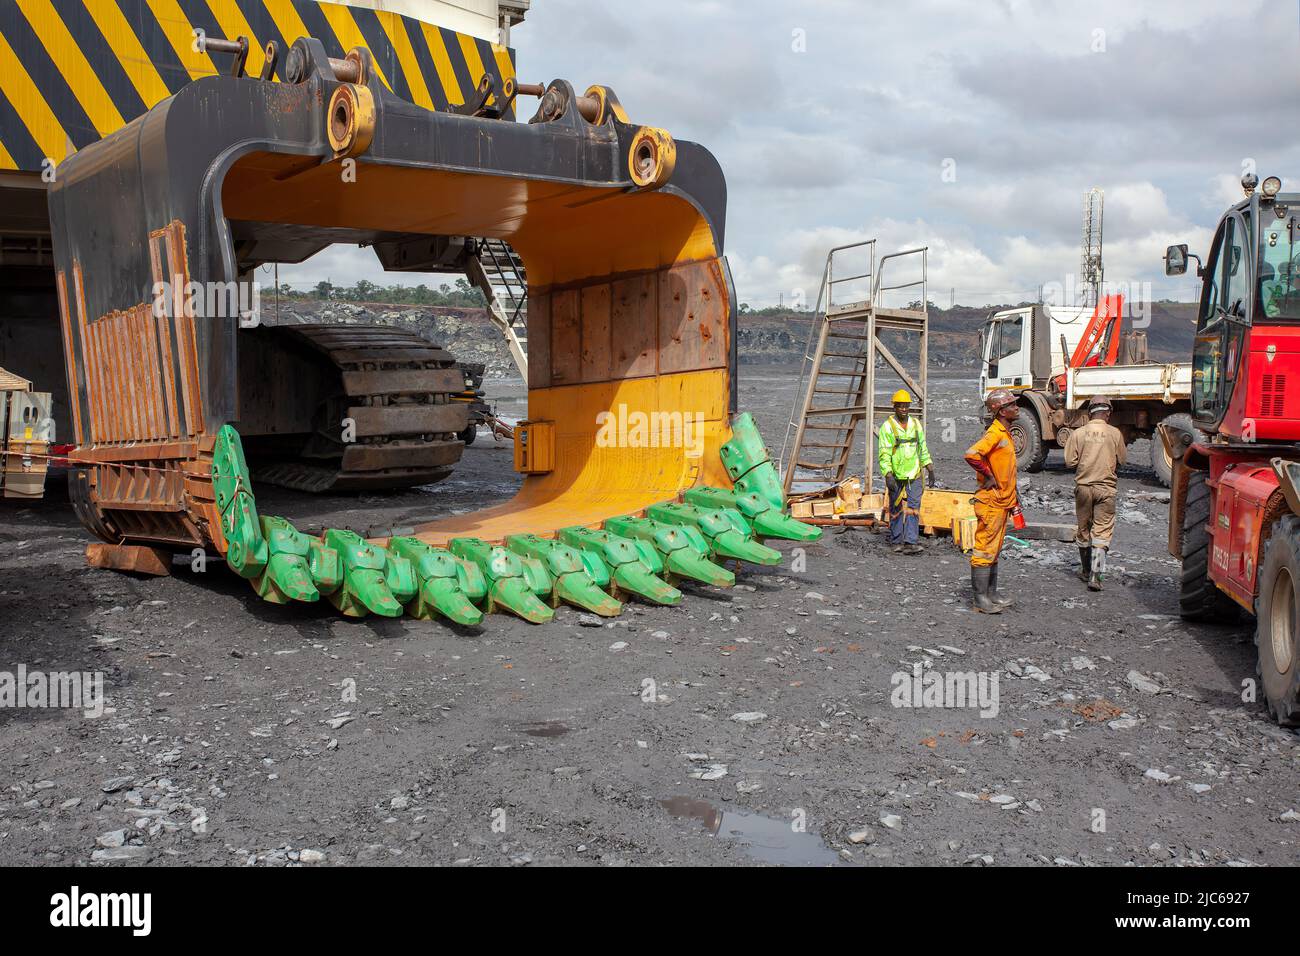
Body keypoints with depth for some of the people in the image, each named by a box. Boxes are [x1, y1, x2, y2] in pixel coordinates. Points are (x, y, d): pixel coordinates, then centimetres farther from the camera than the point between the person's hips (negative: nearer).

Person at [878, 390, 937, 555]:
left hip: (914, 475, 4)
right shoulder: (887, 426, -6)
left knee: (914, 509, -3)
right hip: (896, 476, -3)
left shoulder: (916, 425, 9)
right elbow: (884, 453, -11)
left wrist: (930, 469, 12)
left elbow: (923, 449, 16)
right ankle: (897, 542, 16)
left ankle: (910, 543, -4)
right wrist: (888, 475, -19)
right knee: (896, 510, 6)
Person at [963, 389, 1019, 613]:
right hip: (991, 502, -10)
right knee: (985, 549, -5)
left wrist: (1012, 501, 22)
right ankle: (981, 599, -1)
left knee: (994, 550, 15)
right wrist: (988, 477, -21)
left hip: (1001, 502, 10)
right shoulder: (995, 433, -16)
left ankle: (991, 594, 24)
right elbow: (971, 455, -33)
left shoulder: (1005, 433, 15)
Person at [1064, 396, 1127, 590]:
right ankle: (1095, 576, -8)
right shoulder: (1115, 433, -5)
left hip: (1083, 486, 1)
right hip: (1106, 488, -1)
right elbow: (1121, 461, 4)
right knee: (1102, 532, 1)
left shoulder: (1078, 433, -6)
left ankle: (1085, 570, 29)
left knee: (1084, 529, 16)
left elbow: (1070, 462, -6)